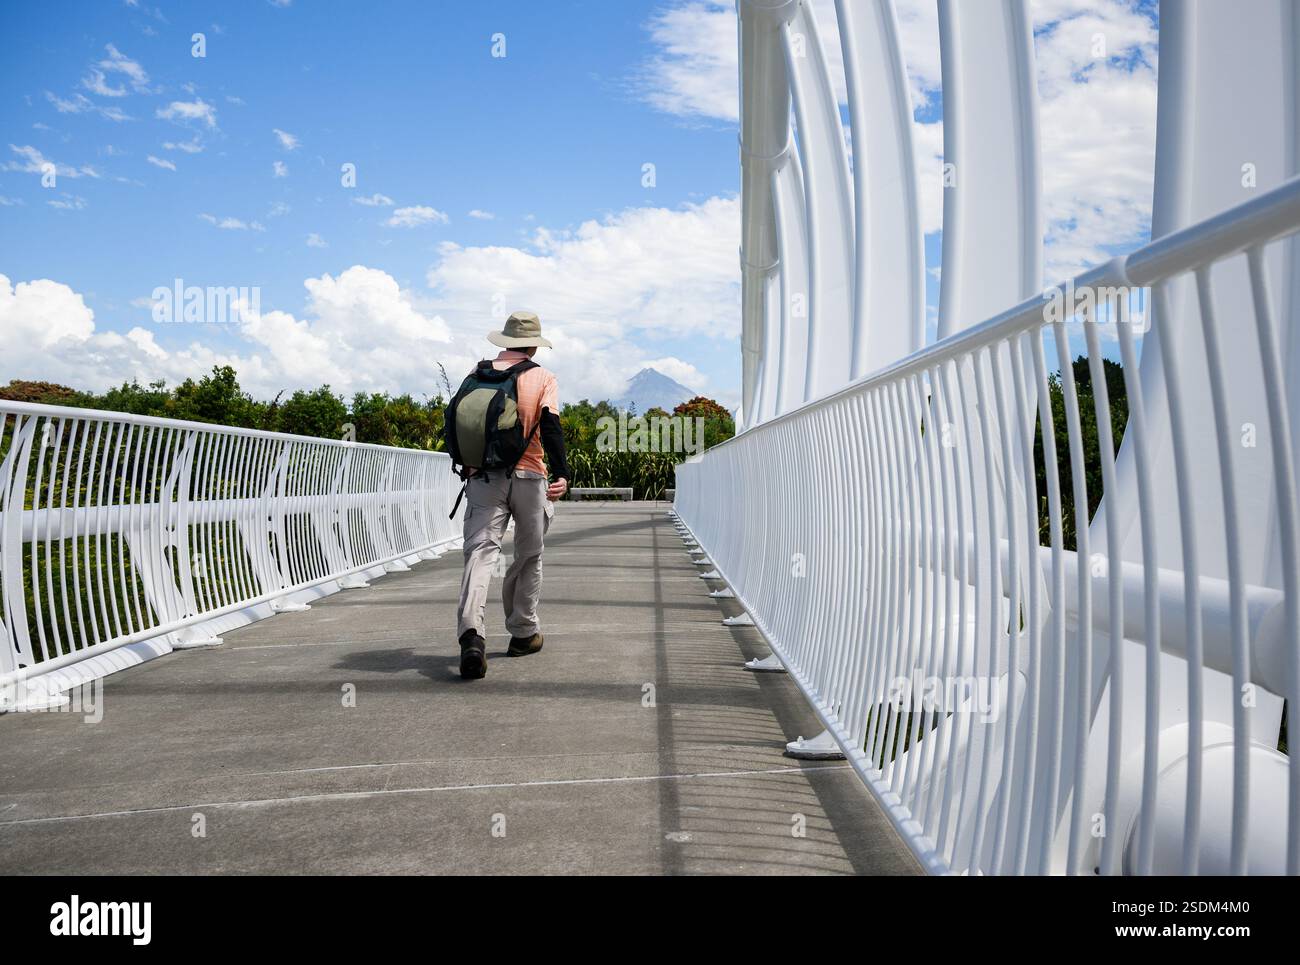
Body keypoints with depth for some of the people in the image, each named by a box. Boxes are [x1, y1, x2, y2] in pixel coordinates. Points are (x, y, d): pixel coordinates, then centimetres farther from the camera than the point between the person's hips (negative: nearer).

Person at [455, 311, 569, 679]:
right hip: (528, 477, -1)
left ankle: (471, 634, -29)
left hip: (484, 477, 1)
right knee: (528, 557, 15)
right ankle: (523, 633, 23)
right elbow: (550, 425, -11)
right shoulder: (543, 377, 3)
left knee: (481, 552, -9)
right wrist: (562, 474, -19)